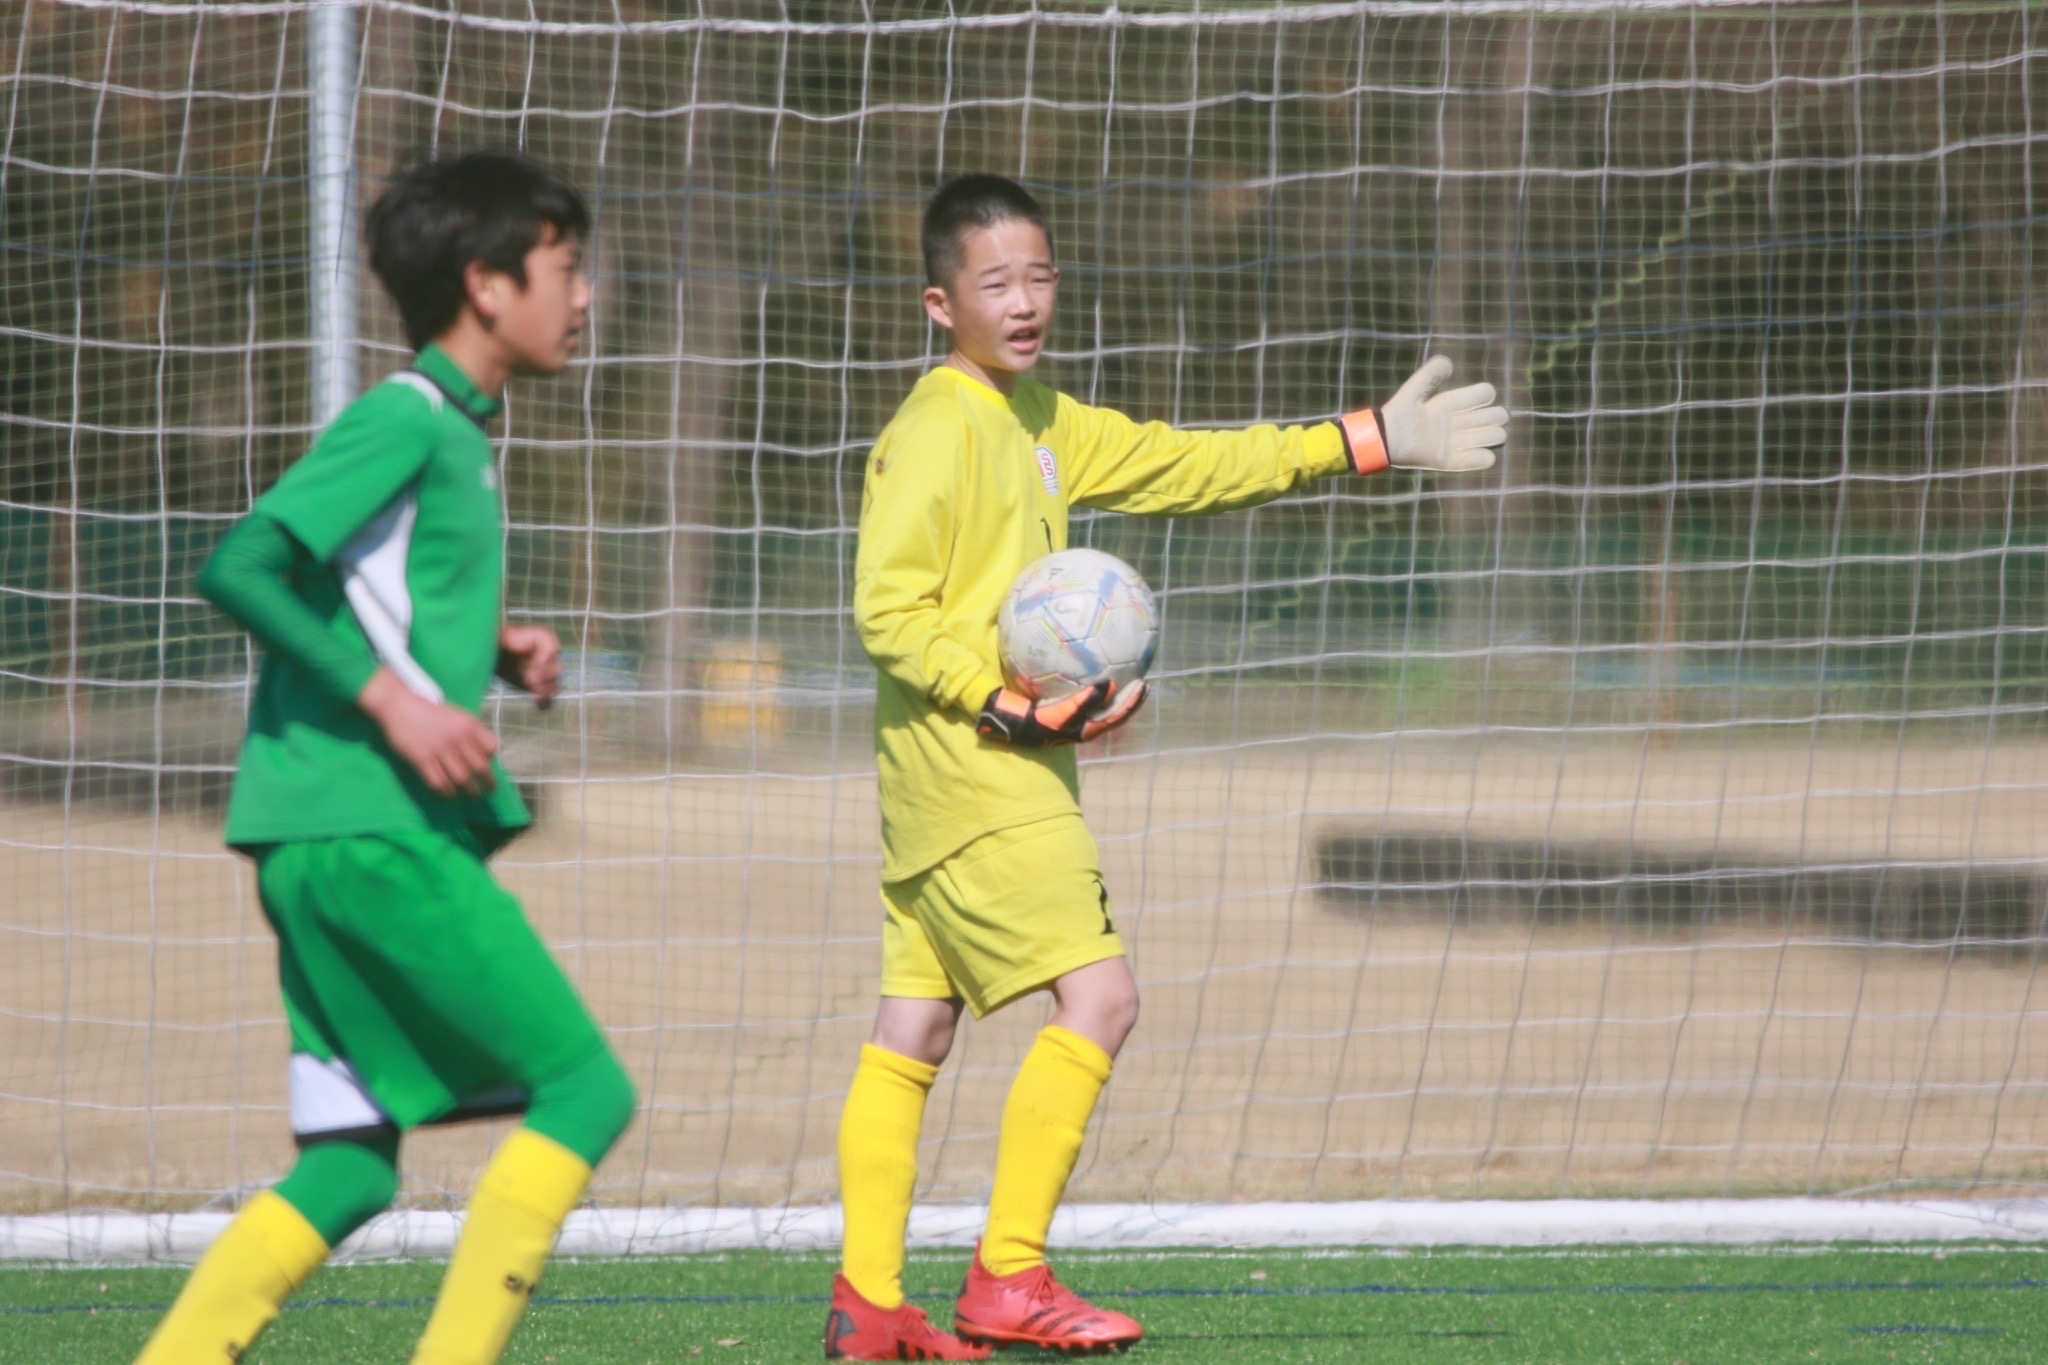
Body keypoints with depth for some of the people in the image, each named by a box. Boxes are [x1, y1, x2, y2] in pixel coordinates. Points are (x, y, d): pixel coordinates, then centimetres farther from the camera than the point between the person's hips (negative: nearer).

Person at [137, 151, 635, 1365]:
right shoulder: (403, 420, -10)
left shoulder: (458, 432, 19)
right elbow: (243, 568, -18)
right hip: (375, 831, -10)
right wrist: (393, 700, -20)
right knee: (584, 1090, -7)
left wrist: (496, 648, 11)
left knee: (352, 1167, 9)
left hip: (328, 841, 10)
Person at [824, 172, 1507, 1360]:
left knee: (914, 1032, 8)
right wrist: (1010, 703, -22)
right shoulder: (937, 432, -12)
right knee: (1098, 994, -13)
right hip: (974, 774, -10)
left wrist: (1368, 443, 20)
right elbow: (889, 610, -17)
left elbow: (1184, 467, 21)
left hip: (1004, 774, 10)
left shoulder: (1040, 423, 16)